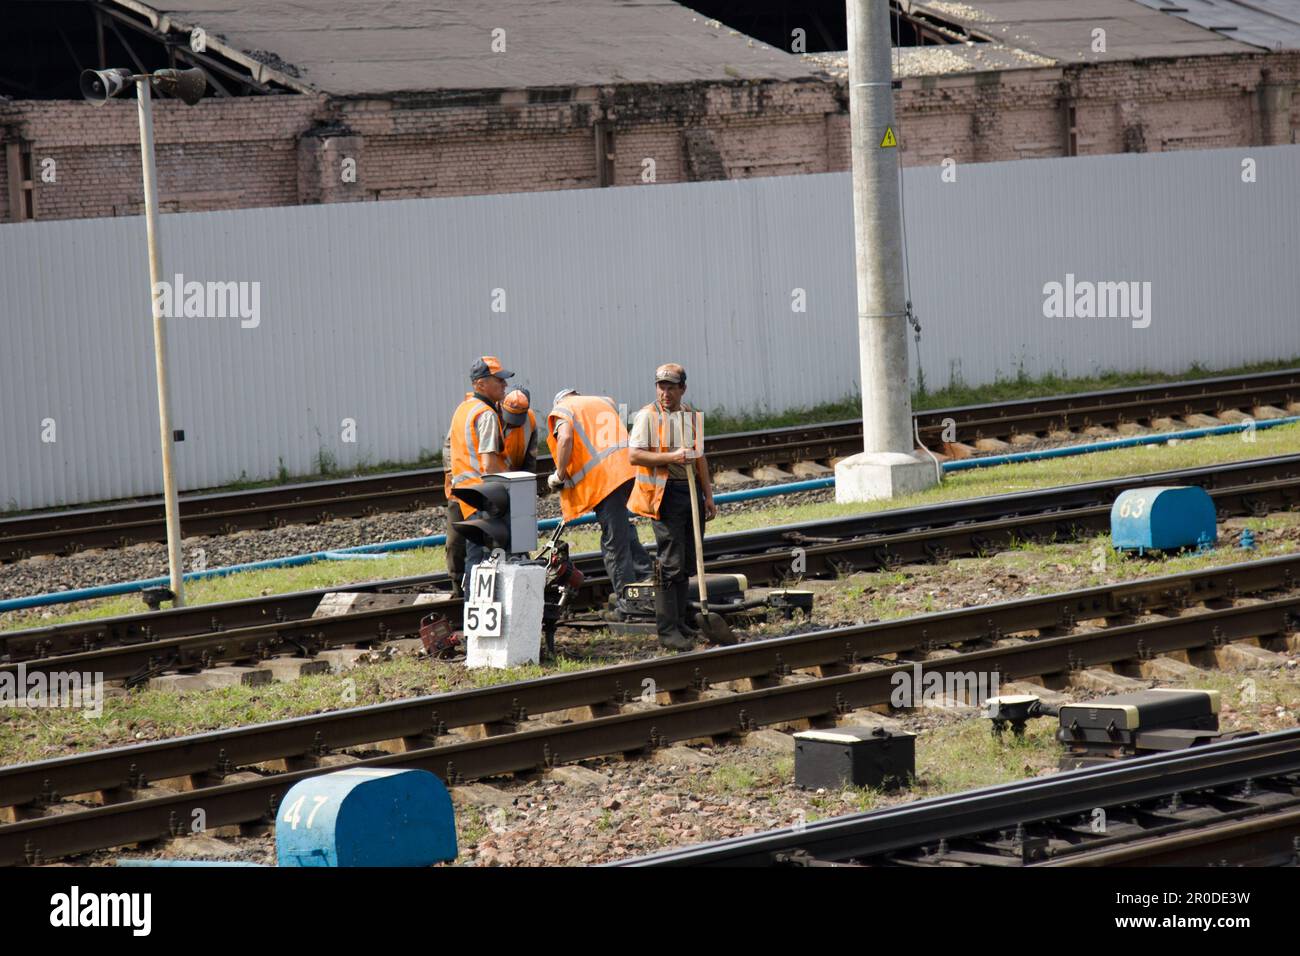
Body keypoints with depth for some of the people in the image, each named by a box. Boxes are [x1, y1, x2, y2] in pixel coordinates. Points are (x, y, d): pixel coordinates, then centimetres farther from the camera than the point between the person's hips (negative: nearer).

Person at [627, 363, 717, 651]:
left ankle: (681, 623, 18)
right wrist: (671, 458, -20)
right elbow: (634, 456, -12)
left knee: (687, 563, 10)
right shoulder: (648, 416, -5)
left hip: (692, 492, 6)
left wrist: (708, 496, 19)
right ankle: (667, 630, -7)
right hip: (665, 494, -6)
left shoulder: (692, 416, 15)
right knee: (671, 564, -9)